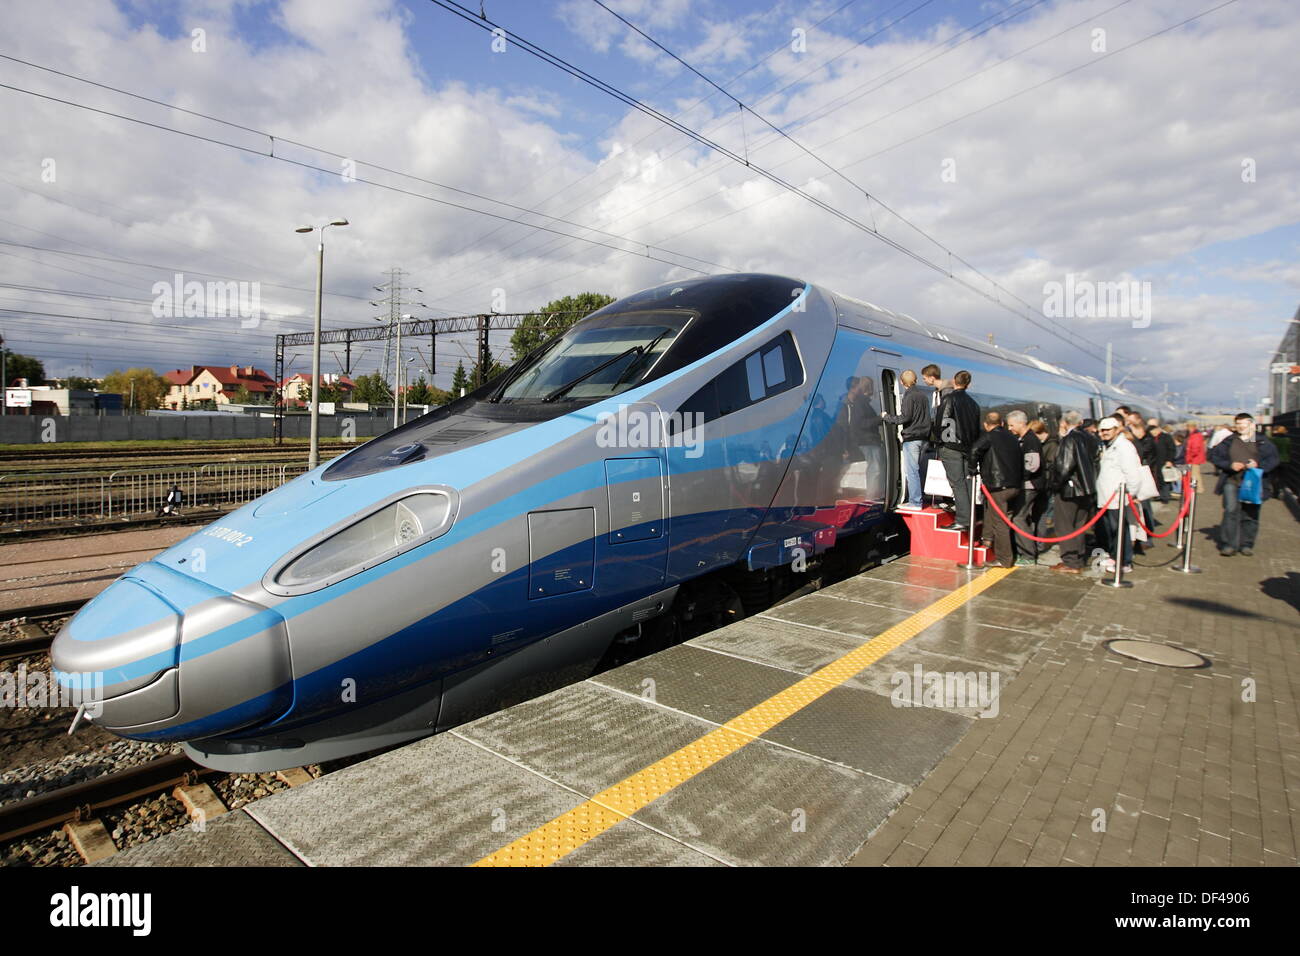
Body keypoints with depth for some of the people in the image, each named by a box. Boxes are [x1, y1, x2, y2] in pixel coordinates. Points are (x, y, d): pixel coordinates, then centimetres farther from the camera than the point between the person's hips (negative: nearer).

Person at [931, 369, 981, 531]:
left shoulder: (949, 398, -7)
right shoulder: (973, 403, 15)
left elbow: (941, 421, -14)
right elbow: (977, 428, 19)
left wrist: (938, 439, 0)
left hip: (951, 447, -6)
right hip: (968, 448, 6)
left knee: (958, 484, -7)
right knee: (967, 483, 11)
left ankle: (962, 520, -8)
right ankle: (969, 519, 15)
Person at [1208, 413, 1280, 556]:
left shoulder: (1263, 442, 8)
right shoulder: (1229, 441, 10)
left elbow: (1272, 459, 5)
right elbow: (1215, 456, 8)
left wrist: (1258, 465, -14)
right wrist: (1230, 465, -7)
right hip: (1232, 482, 0)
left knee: (1250, 514, 4)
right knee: (1231, 511, -10)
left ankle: (1246, 544, 16)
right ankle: (1228, 544, -7)